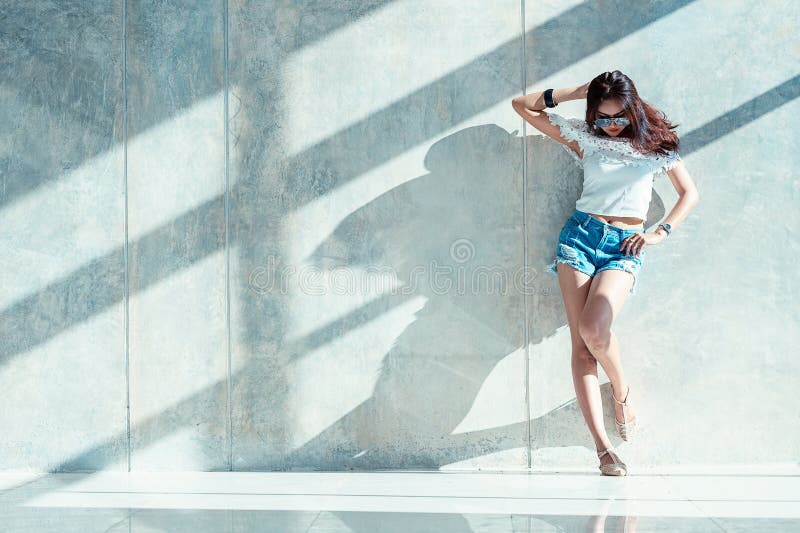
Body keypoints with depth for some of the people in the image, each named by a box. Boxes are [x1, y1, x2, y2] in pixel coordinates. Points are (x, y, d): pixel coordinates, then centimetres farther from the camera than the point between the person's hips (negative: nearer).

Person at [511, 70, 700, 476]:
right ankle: (603, 448, -14)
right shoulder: (584, 138, 10)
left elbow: (690, 193, 14)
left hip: (624, 247, -2)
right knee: (581, 343, -12)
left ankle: (622, 391, 6)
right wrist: (572, 92, 5)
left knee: (594, 329, -26)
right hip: (581, 235, 2)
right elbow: (521, 105, 13)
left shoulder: (654, 143, 9)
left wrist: (660, 232, 2)